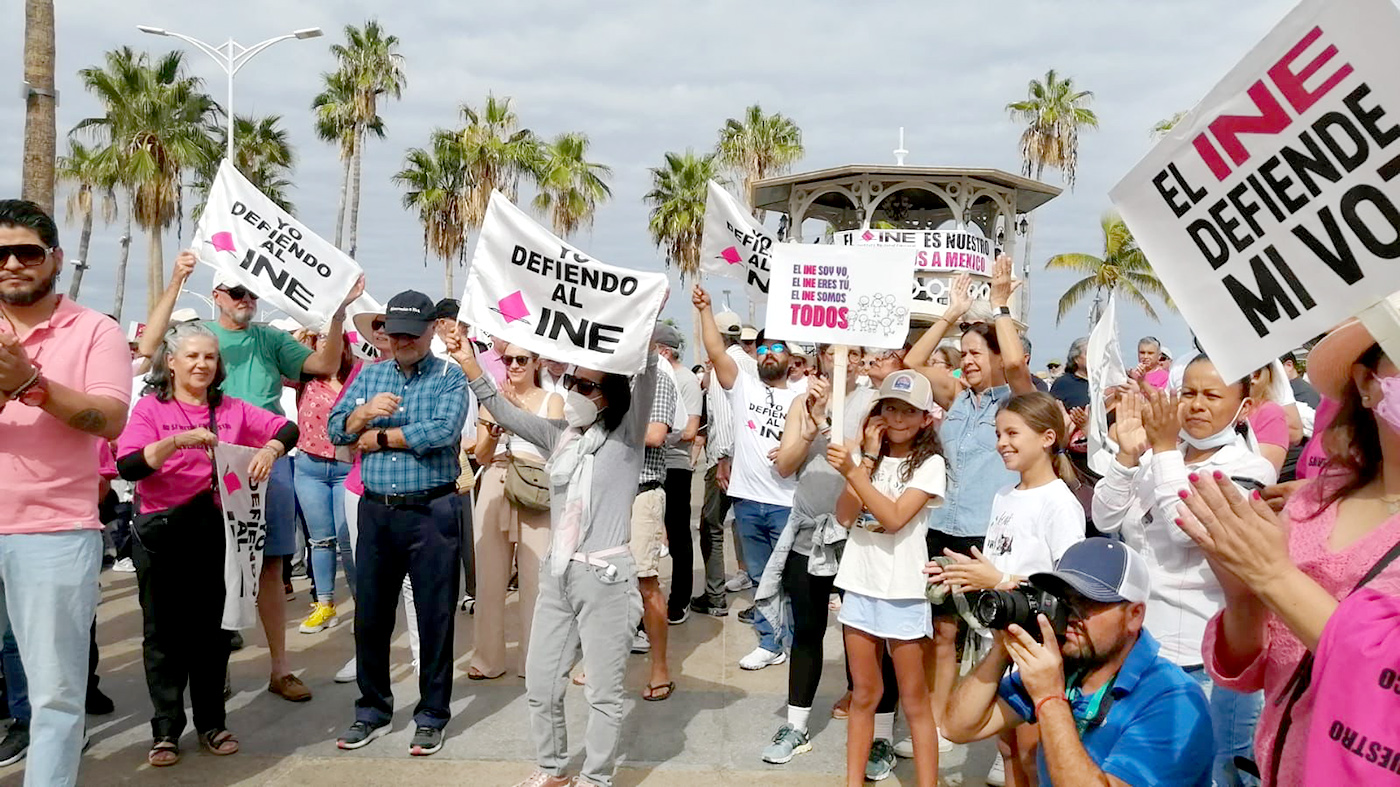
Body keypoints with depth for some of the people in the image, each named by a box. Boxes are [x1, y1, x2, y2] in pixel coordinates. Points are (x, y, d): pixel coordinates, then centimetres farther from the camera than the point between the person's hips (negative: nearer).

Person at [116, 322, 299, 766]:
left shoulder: (231, 410, 6)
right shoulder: (150, 408, -3)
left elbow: (287, 428, 6)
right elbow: (127, 466, -16)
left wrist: (269, 450, -15)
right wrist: (178, 441, -28)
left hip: (215, 529, 3)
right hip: (161, 532, -3)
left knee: (211, 627, 10)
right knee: (164, 630, 5)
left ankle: (211, 723, 21)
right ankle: (166, 730, 16)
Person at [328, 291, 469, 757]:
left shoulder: (449, 378, -2)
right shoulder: (369, 376, 13)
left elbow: (442, 431, -19)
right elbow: (336, 429, 7)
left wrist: (379, 437, -8)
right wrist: (365, 412, -14)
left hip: (431, 512, -4)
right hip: (376, 511, 5)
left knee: (435, 618, 3)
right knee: (370, 614, 12)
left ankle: (432, 717, 18)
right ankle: (373, 711, 28)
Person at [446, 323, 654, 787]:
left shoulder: (626, 435, -4)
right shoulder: (559, 435, 10)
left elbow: (646, 378, -17)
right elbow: (507, 414, 7)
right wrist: (470, 366, -3)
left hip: (606, 577, -6)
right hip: (557, 574, 6)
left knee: (603, 691, 5)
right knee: (540, 683, 14)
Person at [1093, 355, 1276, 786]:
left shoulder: (1249, 470, -7)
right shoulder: (1160, 455, 8)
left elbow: (1188, 528, -22)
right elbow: (1106, 520, 1)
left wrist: (1164, 447, -16)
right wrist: (1128, 453, -11)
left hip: (1205, 660, -5)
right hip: (1138, 641, 6)